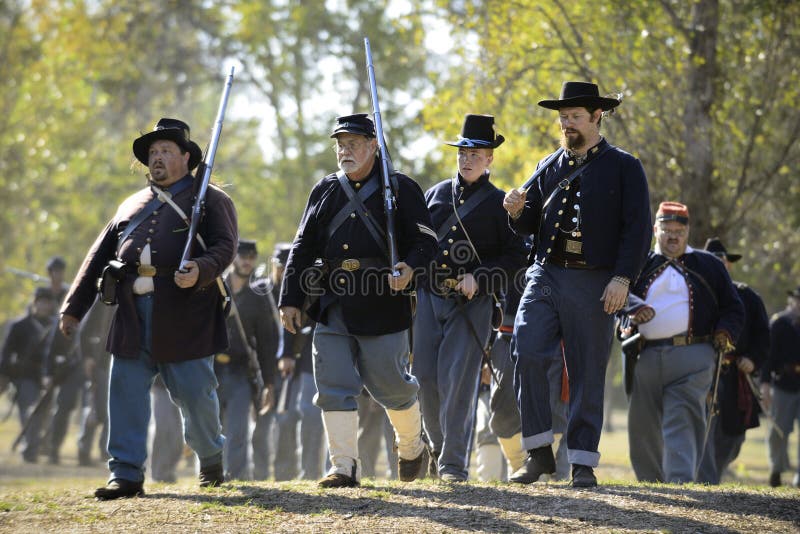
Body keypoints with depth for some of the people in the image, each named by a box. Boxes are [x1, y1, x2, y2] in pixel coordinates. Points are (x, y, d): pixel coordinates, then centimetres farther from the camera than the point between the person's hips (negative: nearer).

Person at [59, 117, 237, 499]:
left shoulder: (211, 200, 9)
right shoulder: (132, 206, 24)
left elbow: (225, 247, -5)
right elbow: (98, 257, 21)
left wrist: (201, 270, -26)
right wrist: (74, 307, 13)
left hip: (185, 316, -4)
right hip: (132, 315, 4)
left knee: (195, 394, 1)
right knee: (126, 392, -4)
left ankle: (211, 458, 26)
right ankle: (126, 474, -1)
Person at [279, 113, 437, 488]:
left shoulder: (401, 189, 2)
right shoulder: (325, 191, 13)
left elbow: (424, 239, -1)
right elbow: (303, 248, 14)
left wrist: (410, 267, -22)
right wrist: (291, 299, 9)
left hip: (383, 304, -4)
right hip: (333, 306, 4)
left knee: (389, 383, 2)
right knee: (334, 387, -4)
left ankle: (411, 446, 29)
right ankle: (344, 467, -1)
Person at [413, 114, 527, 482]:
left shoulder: (498, 204, 2)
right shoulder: (436, 193, 14)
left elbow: (516, 256, -1)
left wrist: (479, 277, -14)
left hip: (472, 302, -4)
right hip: (428, 296, 4)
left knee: (458, 380, -10)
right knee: (425, 377, 3)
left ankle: (454, 462, -6)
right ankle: (438, 444, 24)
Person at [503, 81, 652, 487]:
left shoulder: (624, 167, 5)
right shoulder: (549, 167, 16)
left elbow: (638, 228, -1)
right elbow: (530, 224, 19)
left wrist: (622, 277, -12)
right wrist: (516, 213, -5)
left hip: (594, 283, -3)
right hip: (545, 274, 3)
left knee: (587, 373, 0)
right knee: (526, 355, -14)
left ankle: (583, 461, 7)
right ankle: (539, 451, -4)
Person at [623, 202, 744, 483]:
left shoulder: (709, 265, 16)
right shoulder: (640, 265, 18)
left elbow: (733, 309, 16)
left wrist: (724, 334, -3)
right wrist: (628, 325, -2)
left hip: (692, 357, -3)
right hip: (646, 358, 3)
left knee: (683, 419, -17)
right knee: (642, 426, 3)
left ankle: (680, 481, -27)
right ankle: (651, 483, 15)